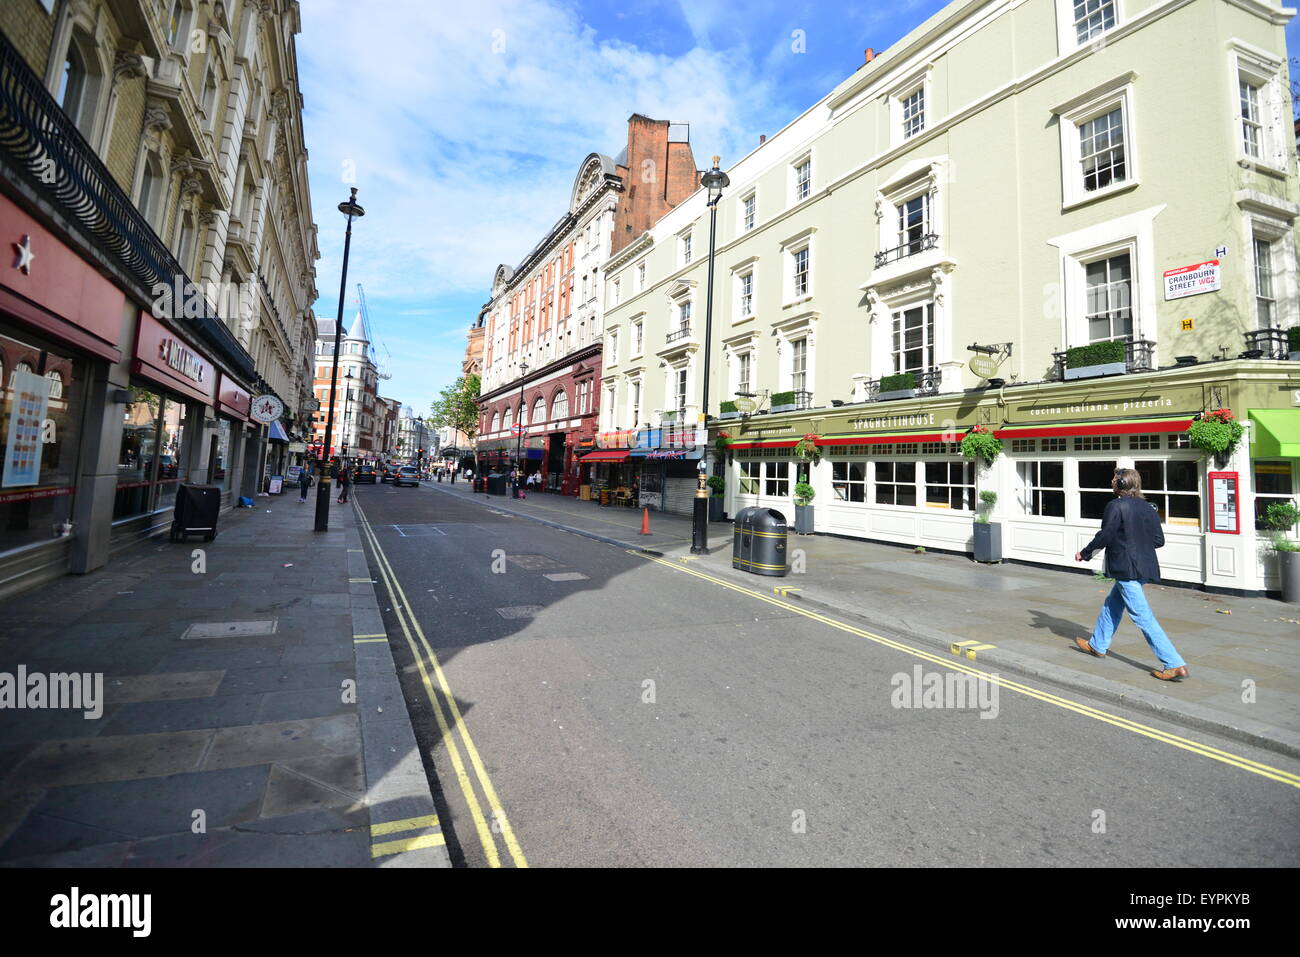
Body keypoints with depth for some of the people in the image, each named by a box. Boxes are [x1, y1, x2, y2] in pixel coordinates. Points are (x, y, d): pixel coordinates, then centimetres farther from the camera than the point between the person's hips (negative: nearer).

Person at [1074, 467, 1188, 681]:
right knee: (1112, 605, 21)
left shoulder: (1116, 506, -15)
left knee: (1143, 617, -4)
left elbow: (1104, 537, -14)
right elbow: (1159, 540, 9)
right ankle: (1097, 645, 34)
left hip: (1126, 570, -9)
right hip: (1144, 567, 9)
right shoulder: (1148, 507, 8)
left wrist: (1085, 553, 0)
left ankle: (1175, 665, -3)